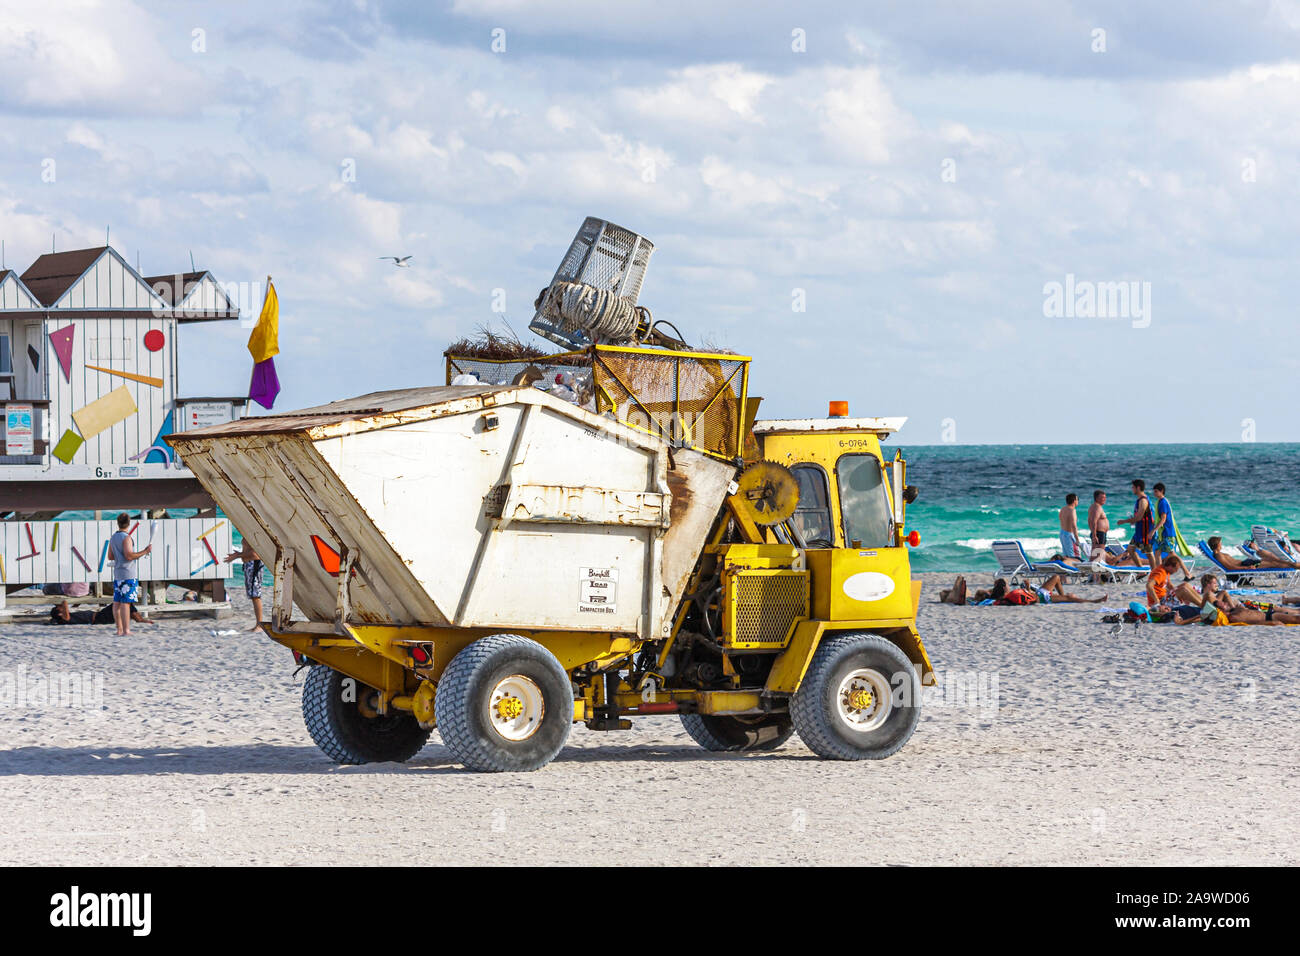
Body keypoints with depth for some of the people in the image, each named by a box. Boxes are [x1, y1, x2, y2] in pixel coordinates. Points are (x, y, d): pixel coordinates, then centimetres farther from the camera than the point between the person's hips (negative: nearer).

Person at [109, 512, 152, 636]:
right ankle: (126, 631, -14)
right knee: (126, 603, -10)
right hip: (128, 575, -8)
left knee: (117, 602, 7)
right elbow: (129, 556, -20)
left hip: (117, 575, 8)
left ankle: (120, 629, 9)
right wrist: (145, 552, -14)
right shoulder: (126, 538, -13)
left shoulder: (113, 538, 12)